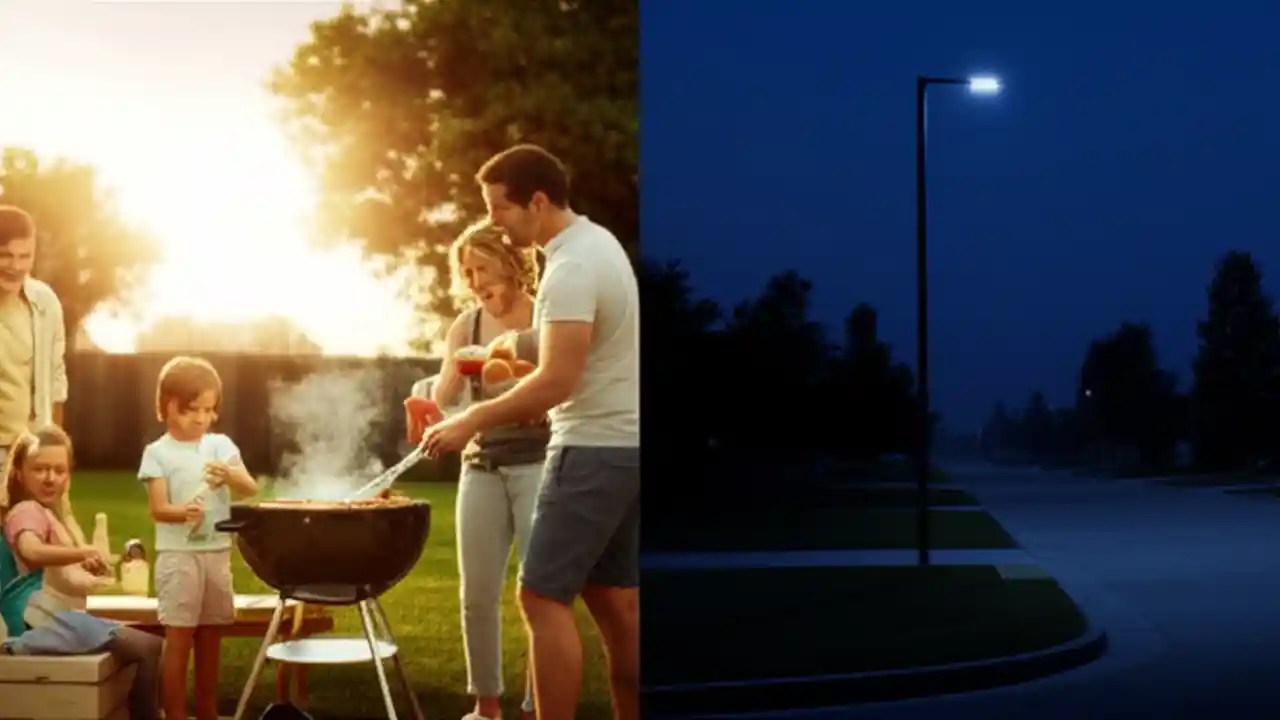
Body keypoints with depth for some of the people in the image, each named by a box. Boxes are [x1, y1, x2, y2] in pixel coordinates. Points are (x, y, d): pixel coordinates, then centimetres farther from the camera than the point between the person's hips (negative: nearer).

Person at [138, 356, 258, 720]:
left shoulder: (221, 445, 6)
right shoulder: (158, 452, -5)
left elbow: (251, 489, -3)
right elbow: (157, 509, -12)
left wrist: (230, 476, -24)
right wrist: (183, 512, -33)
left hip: (217, 552, 4)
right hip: (179, 554, -4)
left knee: (210, 637, 12)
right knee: (179, 637, -5)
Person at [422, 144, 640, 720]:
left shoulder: (571, 269, -20)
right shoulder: (597, 241, 11)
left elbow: (557, 382, -25)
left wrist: (473, 420, -18)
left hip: (595, 447, -10)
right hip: (623, 441, 10)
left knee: (543, 598, -8)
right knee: (614, 597, 12)